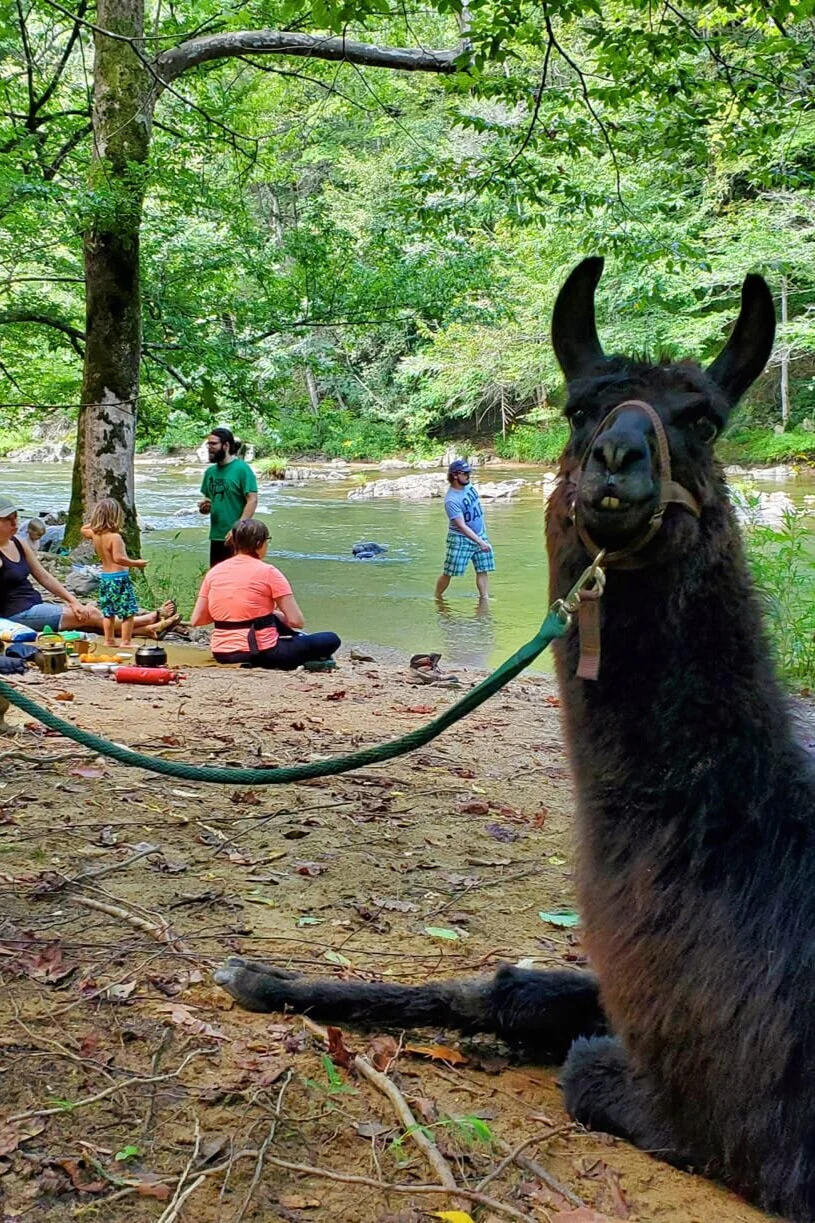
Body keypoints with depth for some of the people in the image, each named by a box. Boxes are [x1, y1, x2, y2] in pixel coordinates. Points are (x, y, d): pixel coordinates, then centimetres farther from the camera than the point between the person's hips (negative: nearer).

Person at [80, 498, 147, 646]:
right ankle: (126, 641, -2)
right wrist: (135, 563, -20)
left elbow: (84, 529, 27)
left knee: (108, 611, 16)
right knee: (128, 611, -1)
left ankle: (109, 640, 21)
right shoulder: (115, 537, -18)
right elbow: (118, 558, -27)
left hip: (105, 577, 8)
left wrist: (95, 522, 22)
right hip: (119, 577, -8)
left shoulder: (95, 534, 4)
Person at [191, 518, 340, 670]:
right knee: (331, 640, 2)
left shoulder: (214, 571, 4)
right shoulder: (268, 572, -10)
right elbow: (296, 621, -12)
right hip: (259, 655, -6)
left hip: (222, 655, 6)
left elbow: (196, 620, 4)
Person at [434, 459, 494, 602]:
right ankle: (437, 598, 15)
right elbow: (462, 526, -27)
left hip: (480, 534, 7)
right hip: (460, 539, -7)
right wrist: (480, 542, -30)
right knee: (448, 573, -1)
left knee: (483, 570, 4)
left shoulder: (468, 485, 0)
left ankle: (485, 598, 9)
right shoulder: (451, 500, -25)